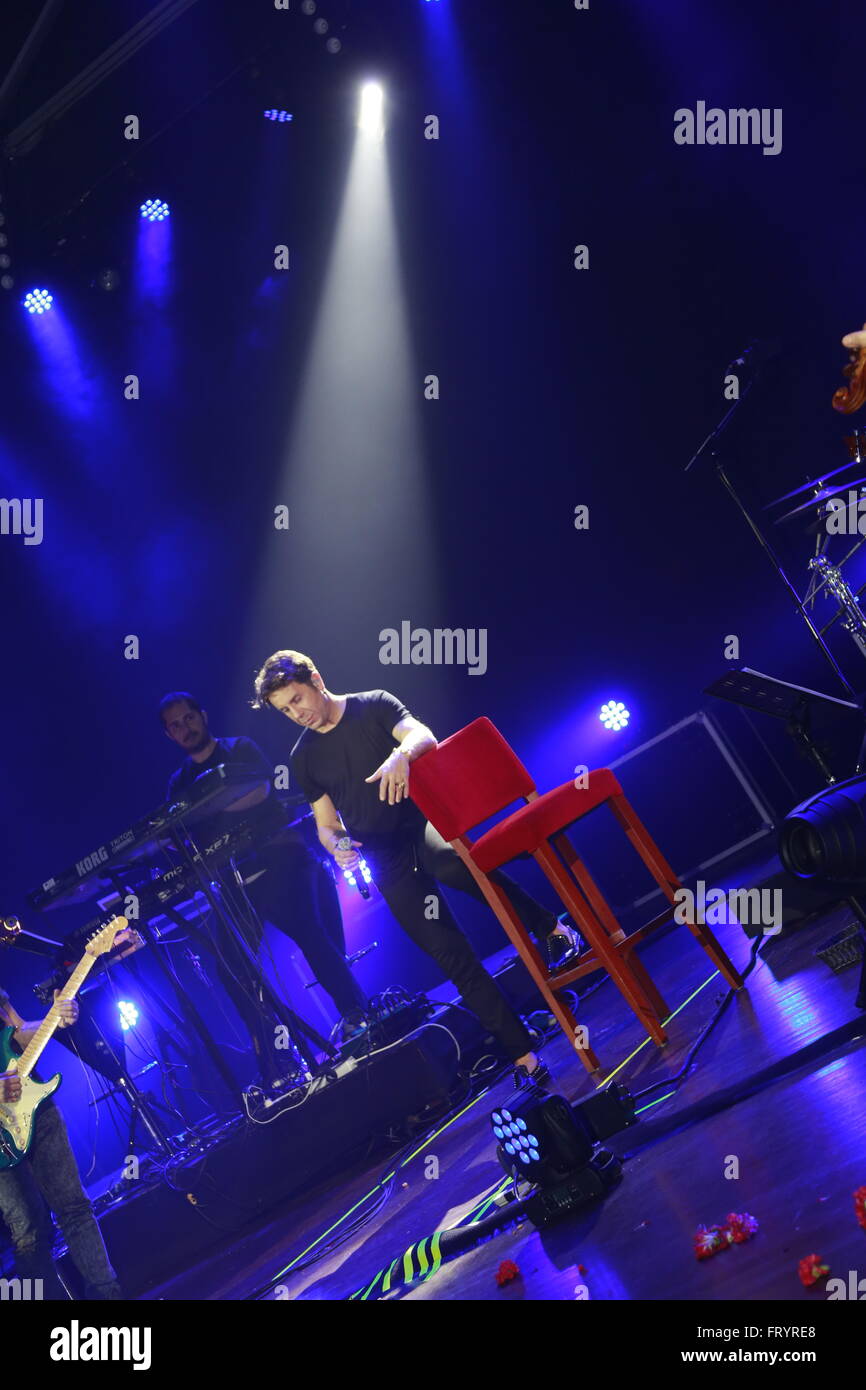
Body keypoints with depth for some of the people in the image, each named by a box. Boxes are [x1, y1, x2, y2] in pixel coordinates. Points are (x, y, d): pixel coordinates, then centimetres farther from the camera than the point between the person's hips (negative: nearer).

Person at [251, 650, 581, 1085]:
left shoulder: (374, 705, 2)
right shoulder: (303, 757, 11)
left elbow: (425, 737, -14)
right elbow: (327, 824, 14)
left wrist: (402, 752, -38)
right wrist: (337, 845, -9)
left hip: (423, 825, -3)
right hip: (388, 865, 3)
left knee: (450, 858, -39)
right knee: (455, 960, -5)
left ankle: (551, 927, -18)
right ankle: (523, 1054, 2)